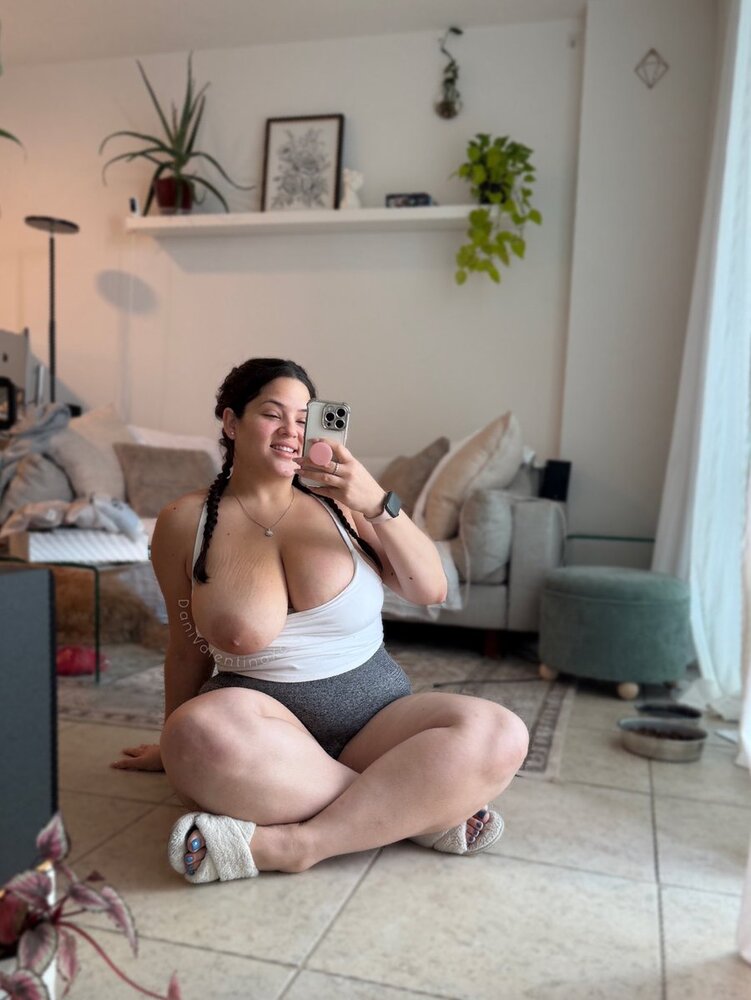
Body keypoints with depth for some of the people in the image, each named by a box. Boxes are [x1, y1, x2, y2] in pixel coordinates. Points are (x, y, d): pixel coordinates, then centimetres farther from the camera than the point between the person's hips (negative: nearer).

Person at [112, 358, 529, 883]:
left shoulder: (338, 502, 5)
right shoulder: (185, 521, 3)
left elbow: (431, 589, 1)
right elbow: (187, 647, 12)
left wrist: (377, 503, -13)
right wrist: (173, 746, 21)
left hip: (374, 714, 2)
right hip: (263, 720, -1)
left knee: (500, 735, -25)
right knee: (201, 731, -38)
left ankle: (284, 844, -25)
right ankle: (429, 808, -20)